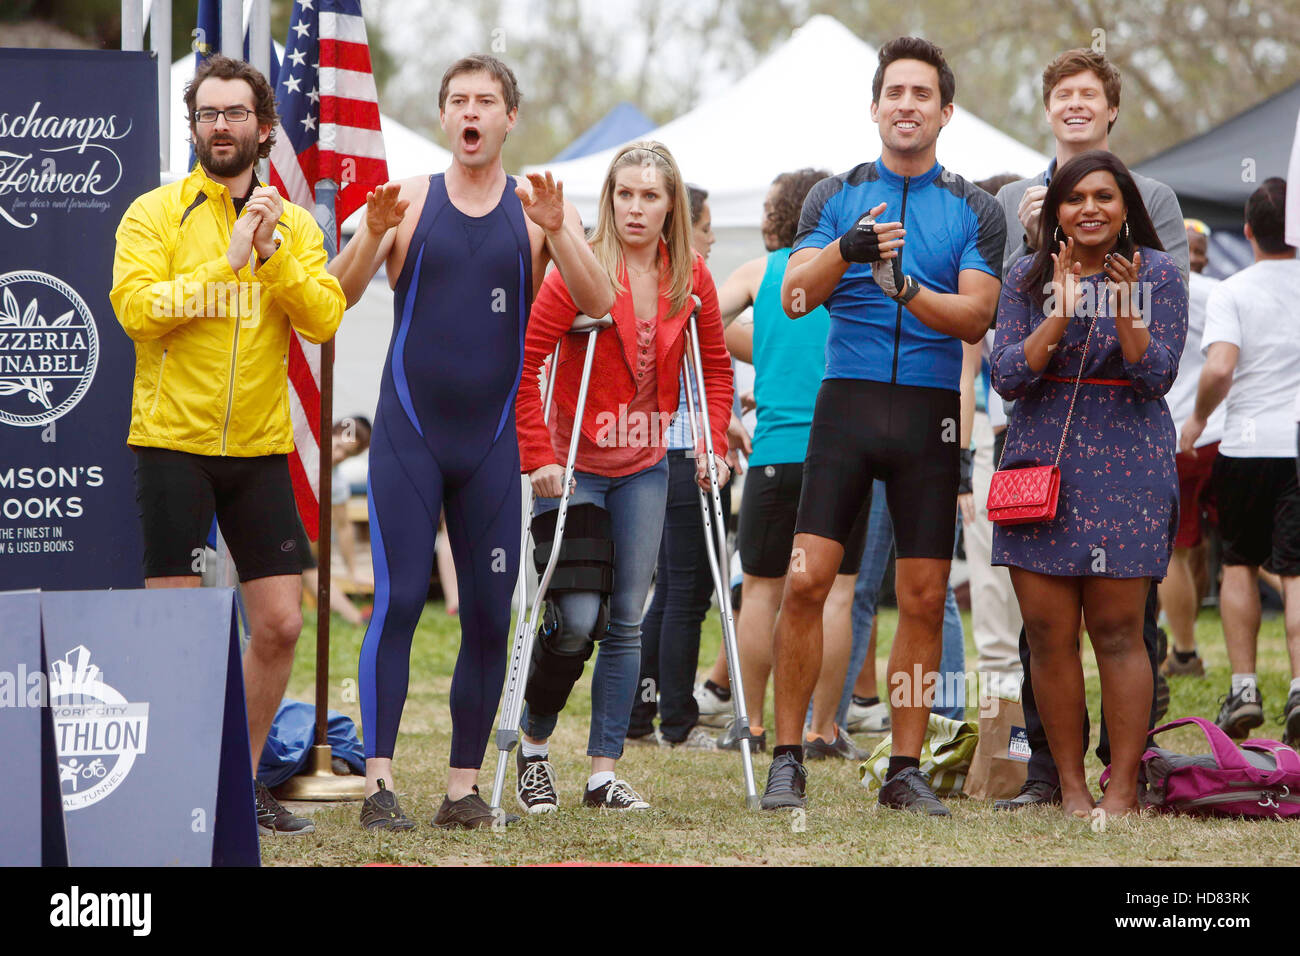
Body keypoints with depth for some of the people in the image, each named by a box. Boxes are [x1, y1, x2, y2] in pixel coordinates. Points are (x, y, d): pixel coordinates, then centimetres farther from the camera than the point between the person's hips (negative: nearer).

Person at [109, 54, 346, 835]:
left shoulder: (296, 226, 10)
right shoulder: (157, 214, 0)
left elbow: (325, 319, -3)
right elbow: (136, 307, -15)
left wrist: (275, 253, -16)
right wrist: (229, 261, -16)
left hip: (260, 448, 4)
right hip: (174, 441, -4)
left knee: (281, 623, 3)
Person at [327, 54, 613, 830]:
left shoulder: (539, 207, 5)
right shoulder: (409, 200, 3)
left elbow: (599, 303, -7)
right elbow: (335, 298, -7)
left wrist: (556, 230, -23)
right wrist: (373, 235, -26)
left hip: (491, 442, 2)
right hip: (409, 436, -2)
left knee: (490, 614, 2)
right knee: (398, 600, -9)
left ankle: (465, 786, 10)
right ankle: (380, 781, -9)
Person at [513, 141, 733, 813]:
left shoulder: (690, 278, 1)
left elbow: (715, 366, 14)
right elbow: (521, 364, -15)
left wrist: (713, 443, 3)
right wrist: (537, 456, -18)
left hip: (644, 468, 5)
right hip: (576, 466, -5)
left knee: (626, 622, 4)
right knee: (577, 618, -13)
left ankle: (604, 774, 10)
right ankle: (533, 744, 10)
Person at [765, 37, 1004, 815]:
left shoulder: (975, 210, 7)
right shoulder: (837, 195, 8)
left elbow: (977, 315, -5)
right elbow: (794, 296, -3)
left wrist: (908, 290, -23)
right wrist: (845, 249, -23)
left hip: (932, 411, 0)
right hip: (848, 400, 0)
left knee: (925, 599, 0)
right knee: (807, 581, -8)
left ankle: (907, 769, 8)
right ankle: (788, 758, 0)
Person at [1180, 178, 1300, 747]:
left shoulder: (1231, 293, -5)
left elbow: (1219, 368, -17)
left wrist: (1197, 419, 0)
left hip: (1247, 444, -1)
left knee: (1240, 564, 15)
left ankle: (1243, 686, 10)